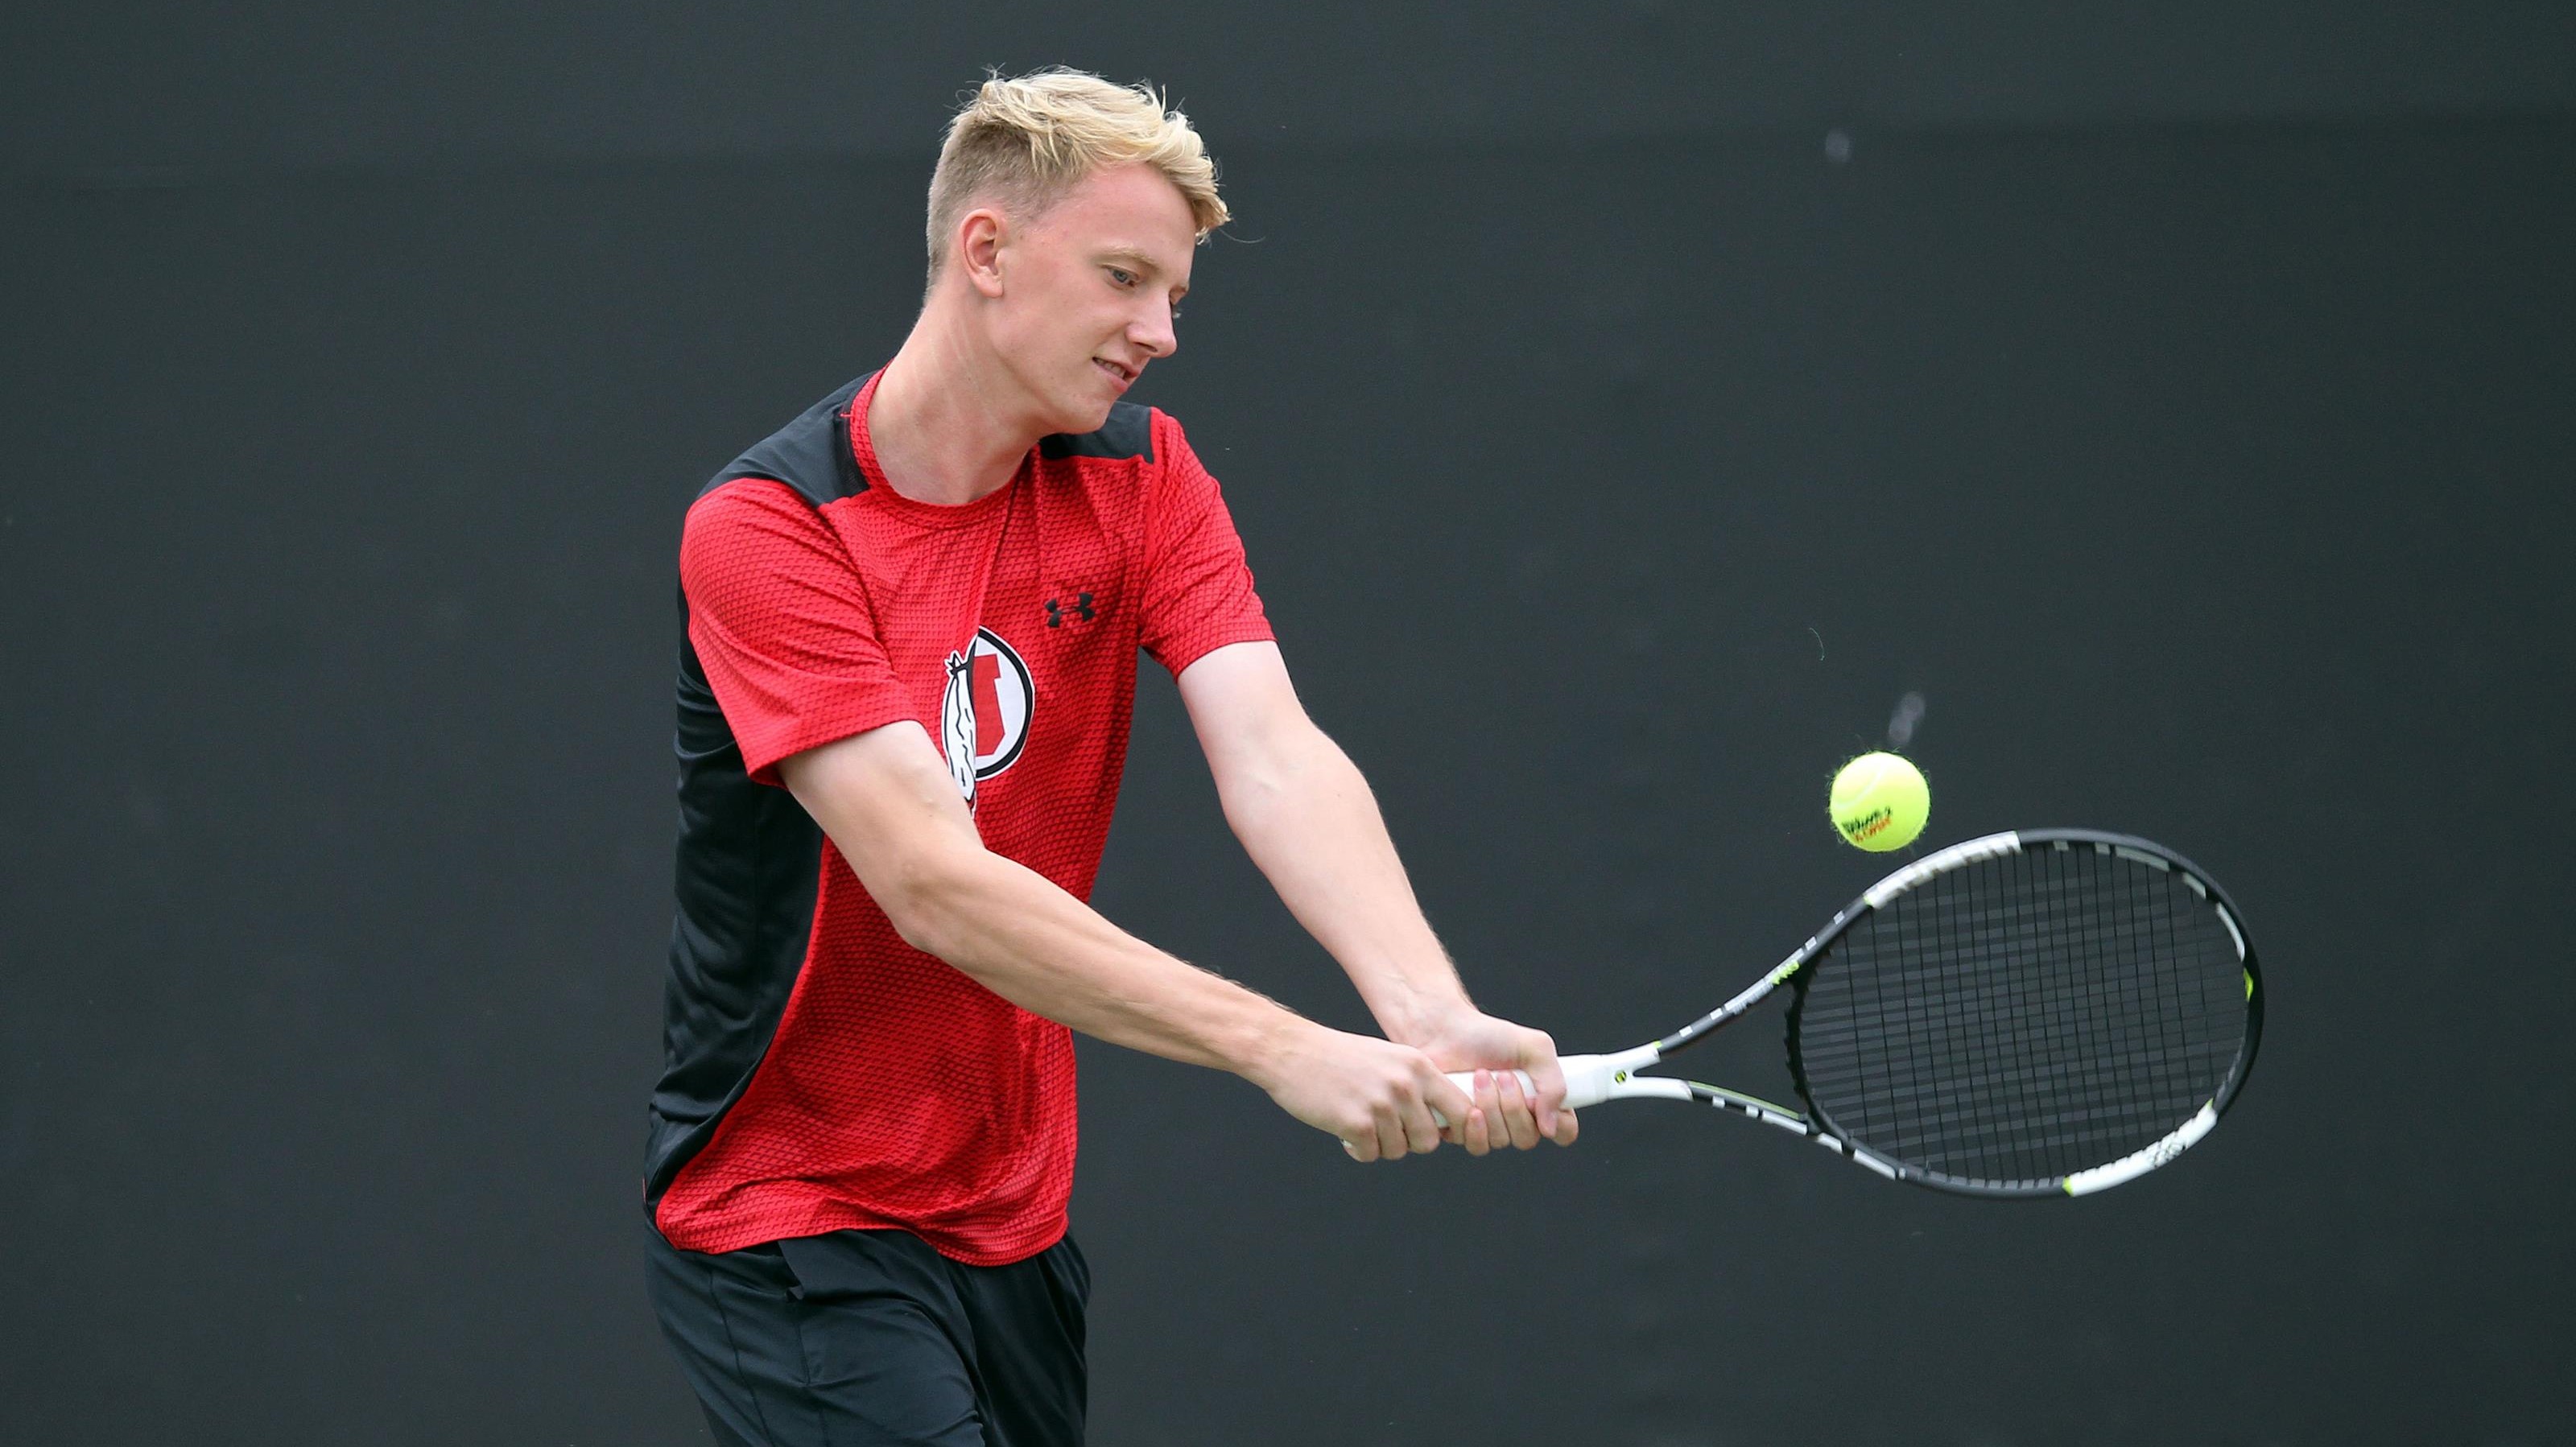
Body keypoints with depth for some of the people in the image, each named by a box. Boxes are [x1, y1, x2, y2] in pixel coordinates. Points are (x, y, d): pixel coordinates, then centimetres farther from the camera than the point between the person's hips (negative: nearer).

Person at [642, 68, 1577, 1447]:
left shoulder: (1143, 477, 2)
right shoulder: (764, 529, -17)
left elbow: (1274, 762, -13)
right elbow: (934, 884, -26)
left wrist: (1428, 1012, -32)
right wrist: (1283, 1051, -34)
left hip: (1016, 1216, 6)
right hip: (792, 1220, -6)